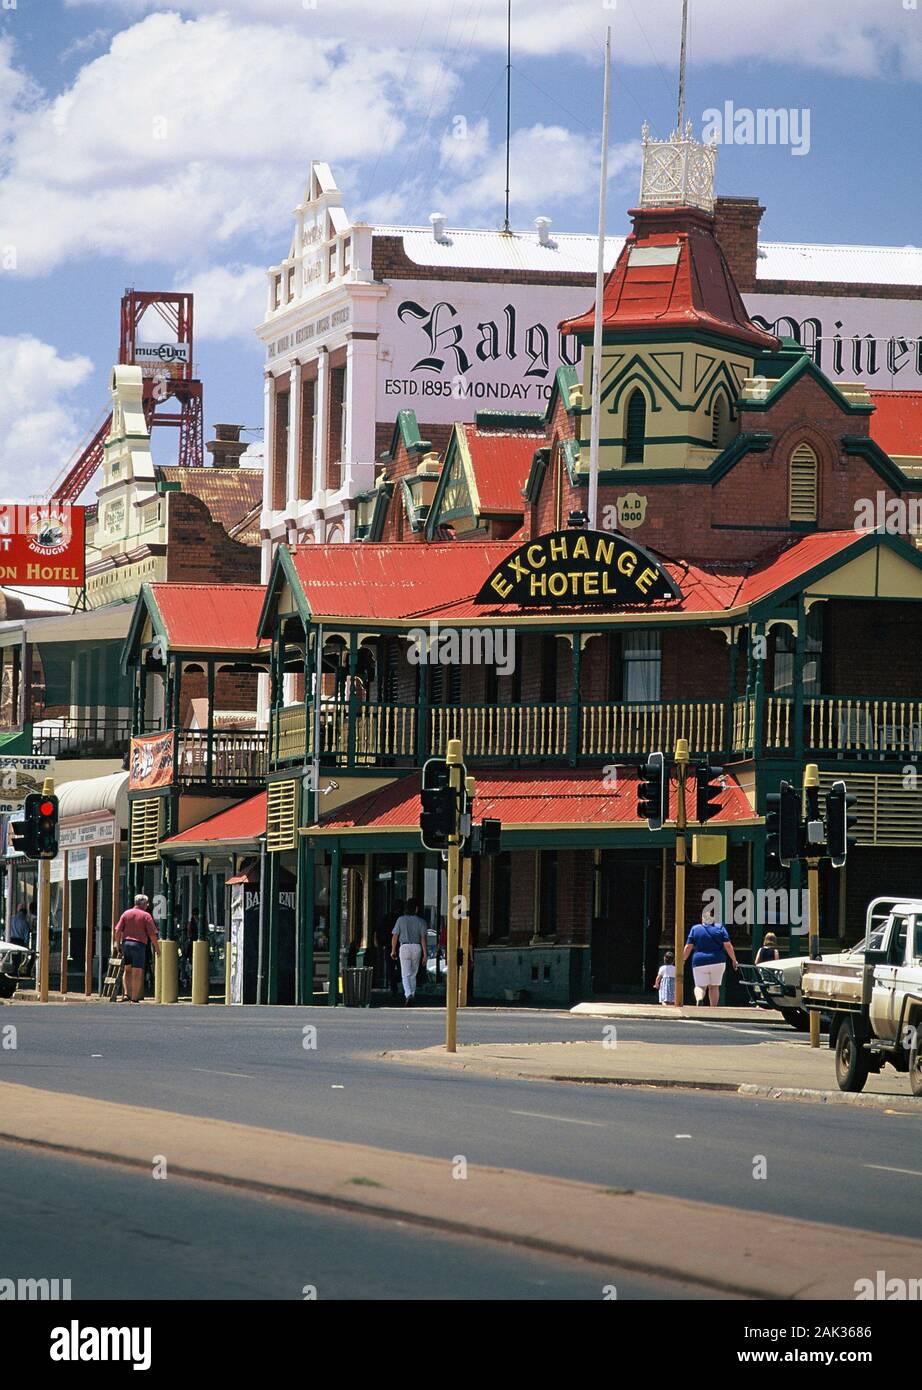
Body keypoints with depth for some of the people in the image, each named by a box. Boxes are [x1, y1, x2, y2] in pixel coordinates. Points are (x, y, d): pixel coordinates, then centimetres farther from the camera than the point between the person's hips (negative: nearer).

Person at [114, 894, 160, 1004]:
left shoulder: (126, 913, 8)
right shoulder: (146, 916, -3)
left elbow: (118, 931, 2)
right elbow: (152, 934, -6)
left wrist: (118, 944, 11)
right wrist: (157, 948, 4)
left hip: (126, 943, 4)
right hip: (139, 945, -4)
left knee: (127, 970, 18)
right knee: (137, 972, 0)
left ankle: (126, 994, 7)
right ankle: (134, 998, -1)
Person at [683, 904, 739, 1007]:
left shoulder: (695, 929, 4)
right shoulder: (720, 928, 3)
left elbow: (688, 947, 2)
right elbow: (728, 946, -1)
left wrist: (683, 960, 12)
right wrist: (734, 960, 8)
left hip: (699, 962, -1)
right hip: (718, 962, 1)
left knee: (700, 986, 4)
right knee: (714, 986, 11)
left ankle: (699, 998, -27)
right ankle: (713, 1008, 5)